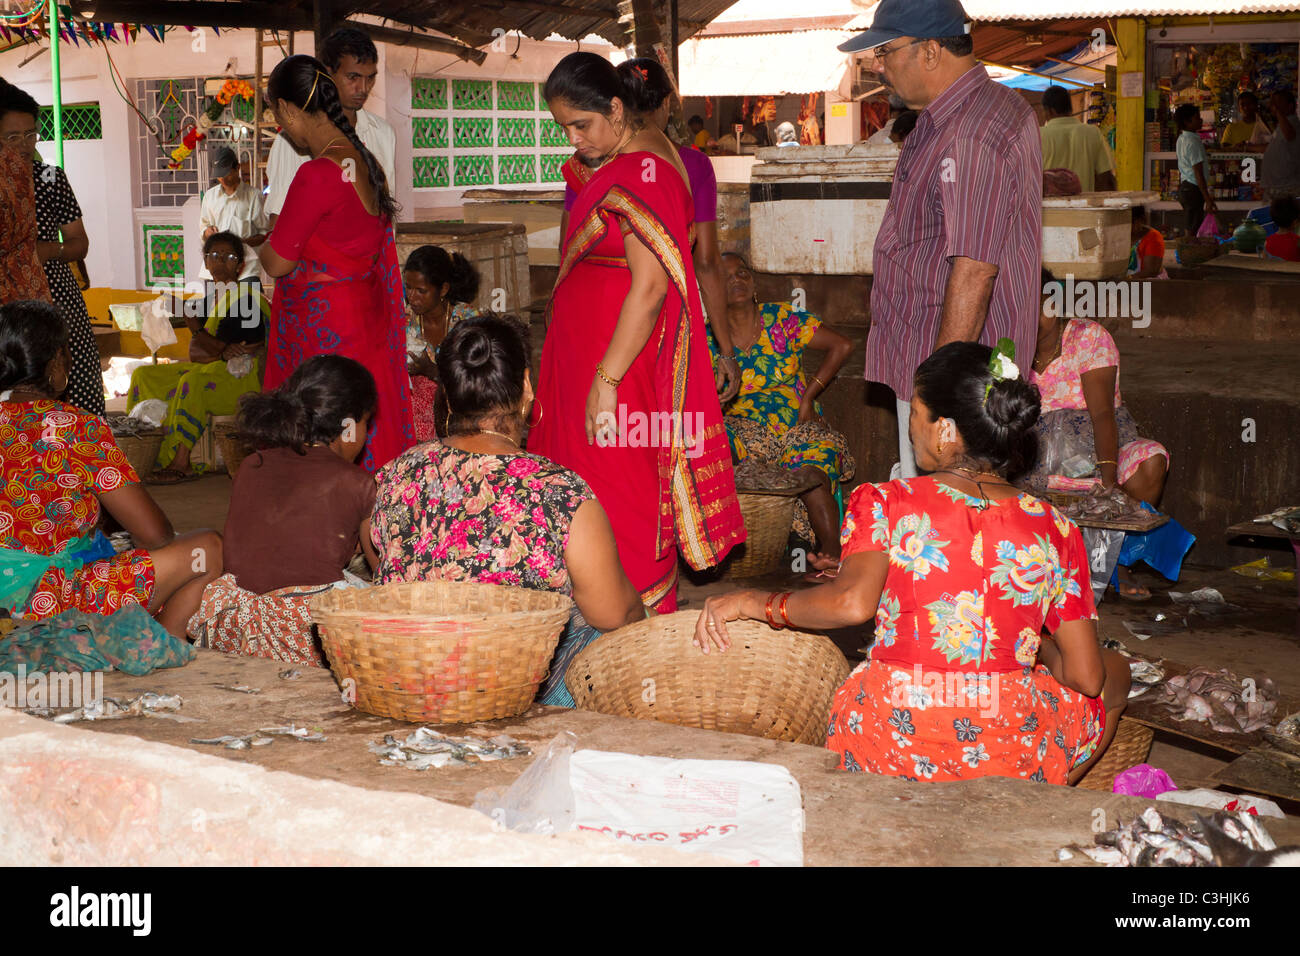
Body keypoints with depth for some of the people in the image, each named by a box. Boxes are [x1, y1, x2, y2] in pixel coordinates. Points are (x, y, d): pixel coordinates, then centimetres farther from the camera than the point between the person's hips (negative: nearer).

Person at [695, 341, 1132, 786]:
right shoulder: (1053, 528, 0)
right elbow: (1086, 678, 2)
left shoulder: (884, 503, -5)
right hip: (1012, 759, -1)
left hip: (891, 747, 1)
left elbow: (853, 602, -23)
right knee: (1114, 672, 28)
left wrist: (754, 601, -8)